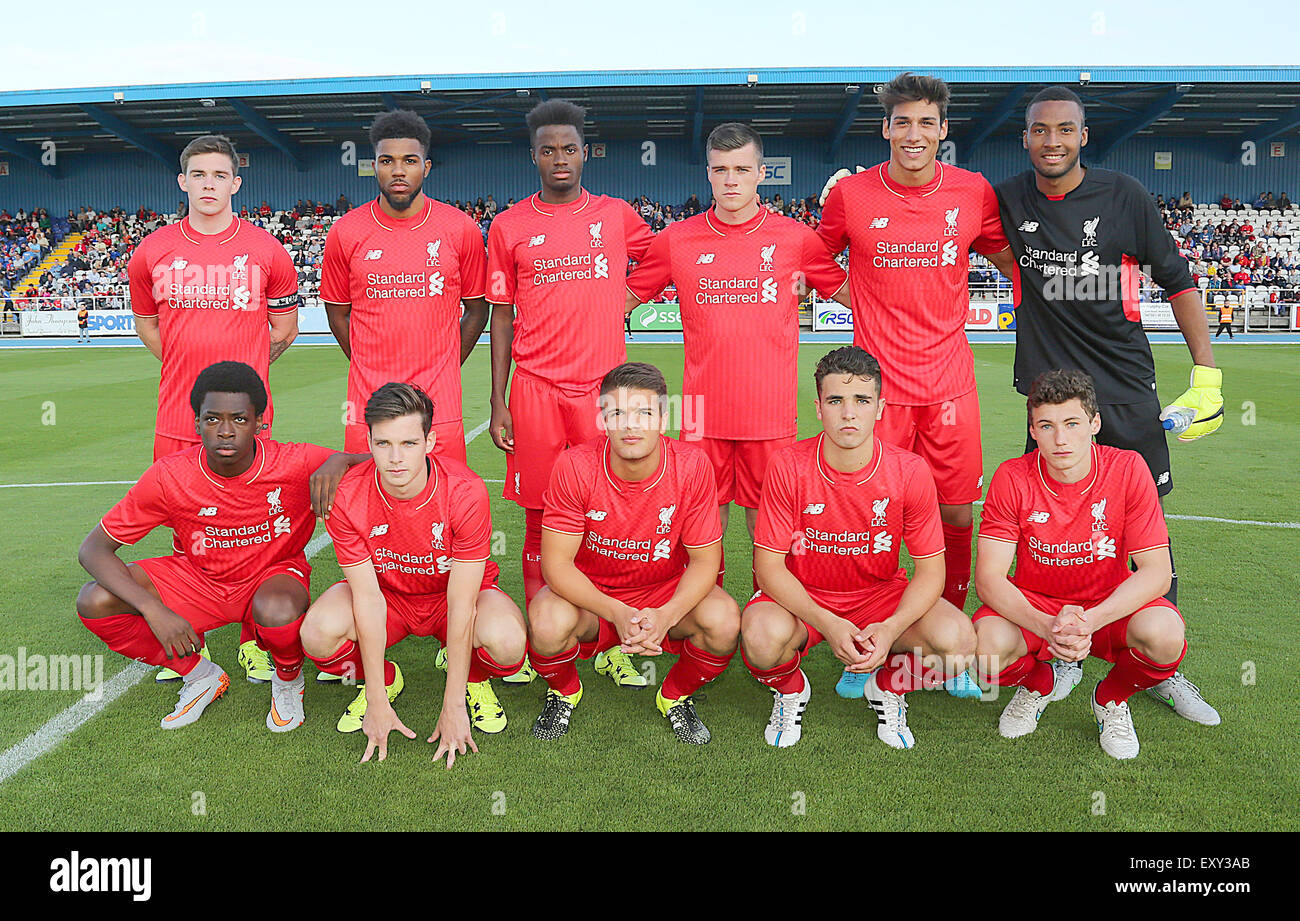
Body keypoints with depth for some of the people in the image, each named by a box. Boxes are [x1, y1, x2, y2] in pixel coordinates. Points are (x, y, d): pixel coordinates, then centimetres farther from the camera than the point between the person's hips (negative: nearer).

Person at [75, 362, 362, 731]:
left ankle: (288, 680, 0)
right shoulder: (169, 475, -21)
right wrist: (154, 610, -30)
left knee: (277, 612, -38)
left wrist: (338, 462, -40)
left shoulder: (295, 465, -25)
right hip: (197, 578, 3)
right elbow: (92, 549, -15)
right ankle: (200, 676, 5)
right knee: (94, 602, -18)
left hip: (273, 574, -3)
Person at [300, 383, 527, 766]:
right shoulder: (347, 497, -22)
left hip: (453, 594, -2)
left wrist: (453, 708, -24)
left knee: (506, 641, -34)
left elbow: (461, 604, -26)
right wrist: (378, 704, -20)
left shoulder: (466, 491, -28)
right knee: (319, 632, -29)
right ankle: (383, 680, 7)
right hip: (387, 594, 2)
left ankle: (474, 679, 6)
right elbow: (368, 597, -20)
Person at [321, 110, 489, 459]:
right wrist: (375, 371, 7)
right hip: (367, 406, 1)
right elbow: (337, 313, 12)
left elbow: (477, 310, 9)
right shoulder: (345, 232, 1)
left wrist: (442, 370, 6)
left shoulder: (462, 229, -1)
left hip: (440, 407, 0)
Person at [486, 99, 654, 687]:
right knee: (541, 520, 4)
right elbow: (502, 317, 7)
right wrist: (498, 403, 2)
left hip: (604, 385, 1)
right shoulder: (509, 227, 7)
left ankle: (613, 644, 12)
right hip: (536, 389, 0)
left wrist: (613, 301, 11)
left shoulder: (617, 215, 9)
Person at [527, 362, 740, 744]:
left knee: (724, 621, -28)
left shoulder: (692, 465, -18)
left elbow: (705, 560, -12)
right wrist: (617, 614, -33)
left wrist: (666, 616, -31)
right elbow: (557, 562, -19)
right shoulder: (575, 466, -21)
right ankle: (563, 692, 6)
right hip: (590, 595, -1)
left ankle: (676, 696, 6)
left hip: (668, 594, 1)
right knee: (547, 623, -32)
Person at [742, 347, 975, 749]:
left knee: (957, 641, -26)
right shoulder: (788, 466, -18)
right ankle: (790, 690, 5)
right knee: (763, 636, -35)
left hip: (881, 595, 2)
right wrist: (827, 624, -29)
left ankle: (887, 687, 10)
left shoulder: (910, 471, -15)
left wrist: (891, 629, -28)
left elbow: (930, 570, -9)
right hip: (801, 596, -1)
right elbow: (770, 565, -15)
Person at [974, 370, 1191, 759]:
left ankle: (1111, 700, 4)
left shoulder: (1128, 469, -15)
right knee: (987, 646, -31)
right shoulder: (1012, 478, -16)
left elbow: (1156, 572, -18)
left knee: (1164, 634, -32)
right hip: (1033, 606, 0)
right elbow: (989, 579, -19)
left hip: (1111, 604, 0)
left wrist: (1089, 621, -34)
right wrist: (1047, 626, -37)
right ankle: (1040, 683, 8)